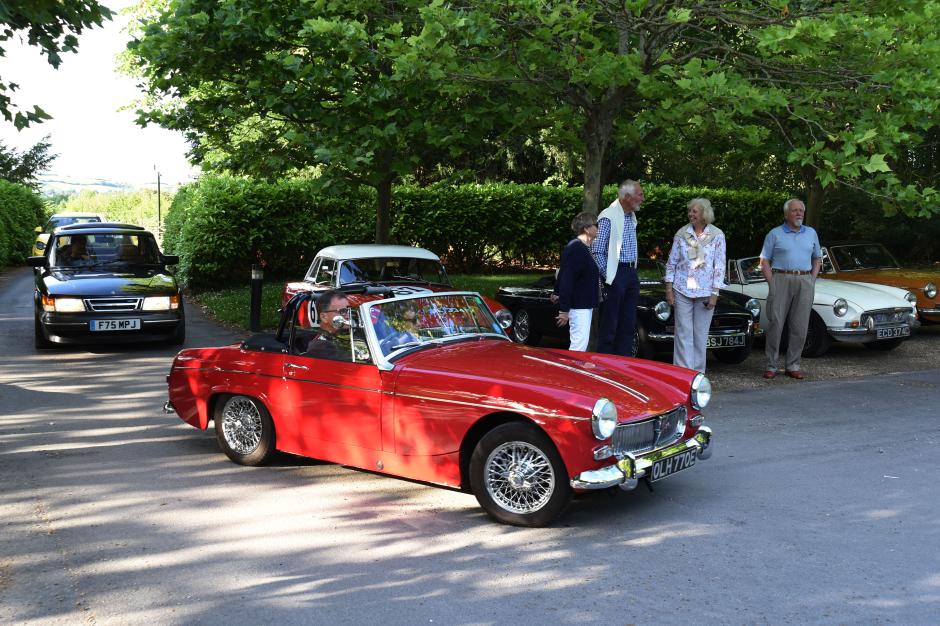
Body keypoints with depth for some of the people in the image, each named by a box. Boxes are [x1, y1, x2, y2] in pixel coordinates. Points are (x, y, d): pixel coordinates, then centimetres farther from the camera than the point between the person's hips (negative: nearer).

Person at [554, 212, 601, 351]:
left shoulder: (584, 249, 15)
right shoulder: (575, 248, -16)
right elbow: (566, 280, -21)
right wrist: (563, 309, -24)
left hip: (586, 305, 10)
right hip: (578, 306, -10)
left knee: (580, 344, 14)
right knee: (579, 346, -11)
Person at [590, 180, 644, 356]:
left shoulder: (632, 217, 14)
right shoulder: (609, 216, -12)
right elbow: (597, 250, -13)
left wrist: (633, 272, 16)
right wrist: (606, 275, -13)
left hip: (631, 274, 8)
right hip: (616, 274, -8)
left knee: (628, 325, 10)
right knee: (609, 325, -3)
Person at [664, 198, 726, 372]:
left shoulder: (717, 235, -1)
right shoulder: (681, 234, 3)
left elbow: (719, 266, -1)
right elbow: (671, 262, 6)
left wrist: (714, 294, -6)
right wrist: (669, 289, 0)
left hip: (705, 292, -1)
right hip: (682, 290, 1)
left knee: (701, 335, 5)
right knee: (683, 333, -1)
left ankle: (698, 373, 13)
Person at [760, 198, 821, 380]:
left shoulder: (811, 233, 14)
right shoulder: (775, 234, 3)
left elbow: (817, 259, 20)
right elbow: (764, 261, 1)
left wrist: (812, 280, 7)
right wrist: (772, 283, -8)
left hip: (805, 282, 3)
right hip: (780, 280, -3)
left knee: (800, 326, 3)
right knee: (775, 323, -5)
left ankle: (793, 365, 11)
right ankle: (771, 365, 1)